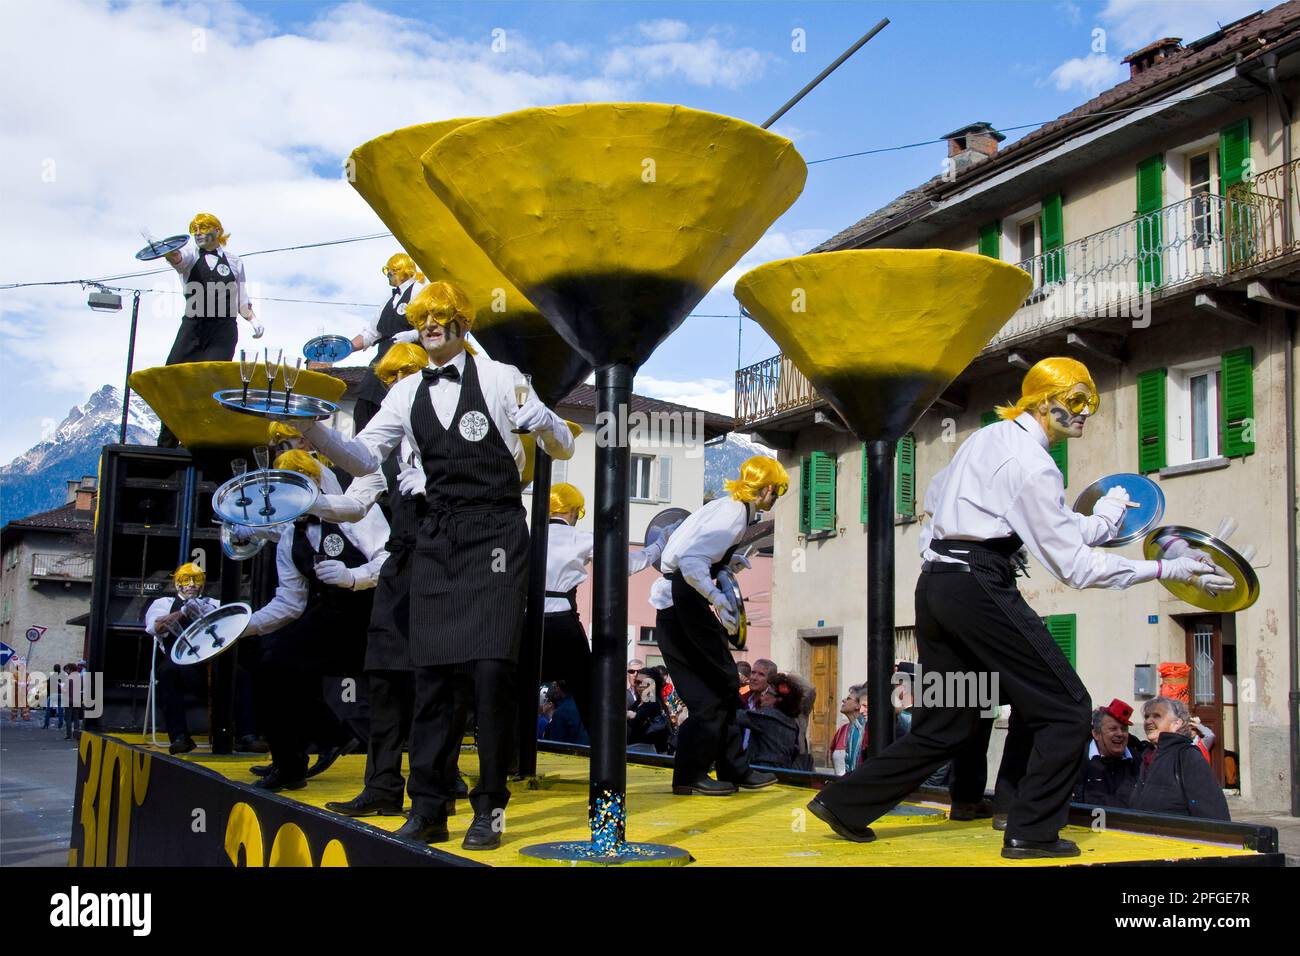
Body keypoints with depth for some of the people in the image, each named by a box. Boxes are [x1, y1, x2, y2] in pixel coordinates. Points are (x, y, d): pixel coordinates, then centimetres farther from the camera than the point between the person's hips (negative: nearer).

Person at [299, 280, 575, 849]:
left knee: (491, 669, -10)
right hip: (437, 539, 4)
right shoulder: (407, 394, 12)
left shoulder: (499, 378, 1)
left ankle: (489, 807, 2)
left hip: (495, 532, -4)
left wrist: (541, 423, -21)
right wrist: (313, 430, -9)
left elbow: (564, 448, 2)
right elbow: (363, 458, 8)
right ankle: (428, 809, 9)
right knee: (430, 672, 2)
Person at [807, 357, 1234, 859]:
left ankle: (844, 802, 16)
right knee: (1065, 708, 1)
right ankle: (1032, 832, 3)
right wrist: (1165, 570, -9)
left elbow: (935, 497, 27)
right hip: (980, 587, -9)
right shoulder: (1032, 464, -11)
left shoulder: (986, 437, 16)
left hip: (935, 585, 9)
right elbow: (1074, 564, -12)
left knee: (947, 723, 15)